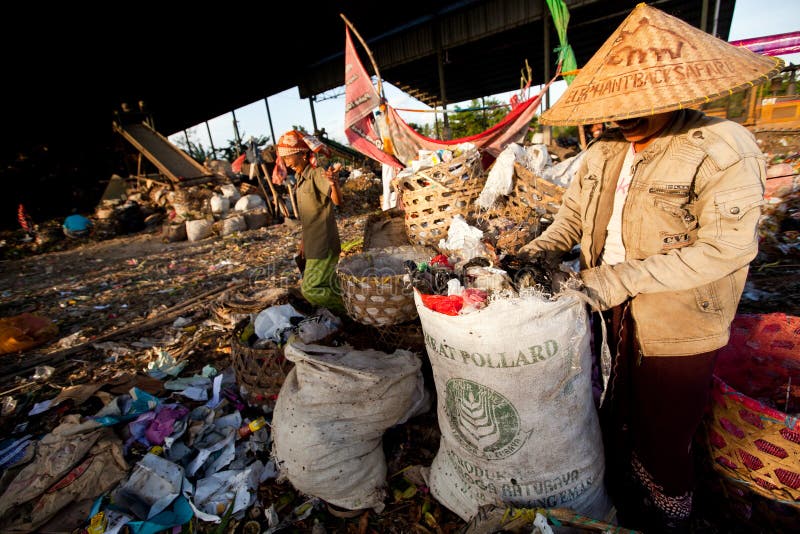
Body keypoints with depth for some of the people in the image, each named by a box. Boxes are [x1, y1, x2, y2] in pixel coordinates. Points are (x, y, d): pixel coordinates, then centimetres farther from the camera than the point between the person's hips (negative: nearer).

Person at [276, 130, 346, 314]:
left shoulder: (317, 174, -15)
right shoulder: (300, 178, 13)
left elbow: (337, 201, -31)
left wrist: (334, 184, -52)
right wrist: (303, 241, 21)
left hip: (324, 244, -9)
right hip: (313, 243, 9)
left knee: (311, 289, -6)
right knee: (326, 287, 16)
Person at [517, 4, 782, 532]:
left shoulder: (723, 150, -16)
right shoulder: (606, 150, 2)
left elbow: (727, 247, -23)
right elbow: (574, 211, 8)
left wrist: (622, 279, -27)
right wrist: (541, 250, -9)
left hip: (677, 334, -6)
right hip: (613, 319, 6)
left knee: (663, 442, 15)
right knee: (617, 422, 26)